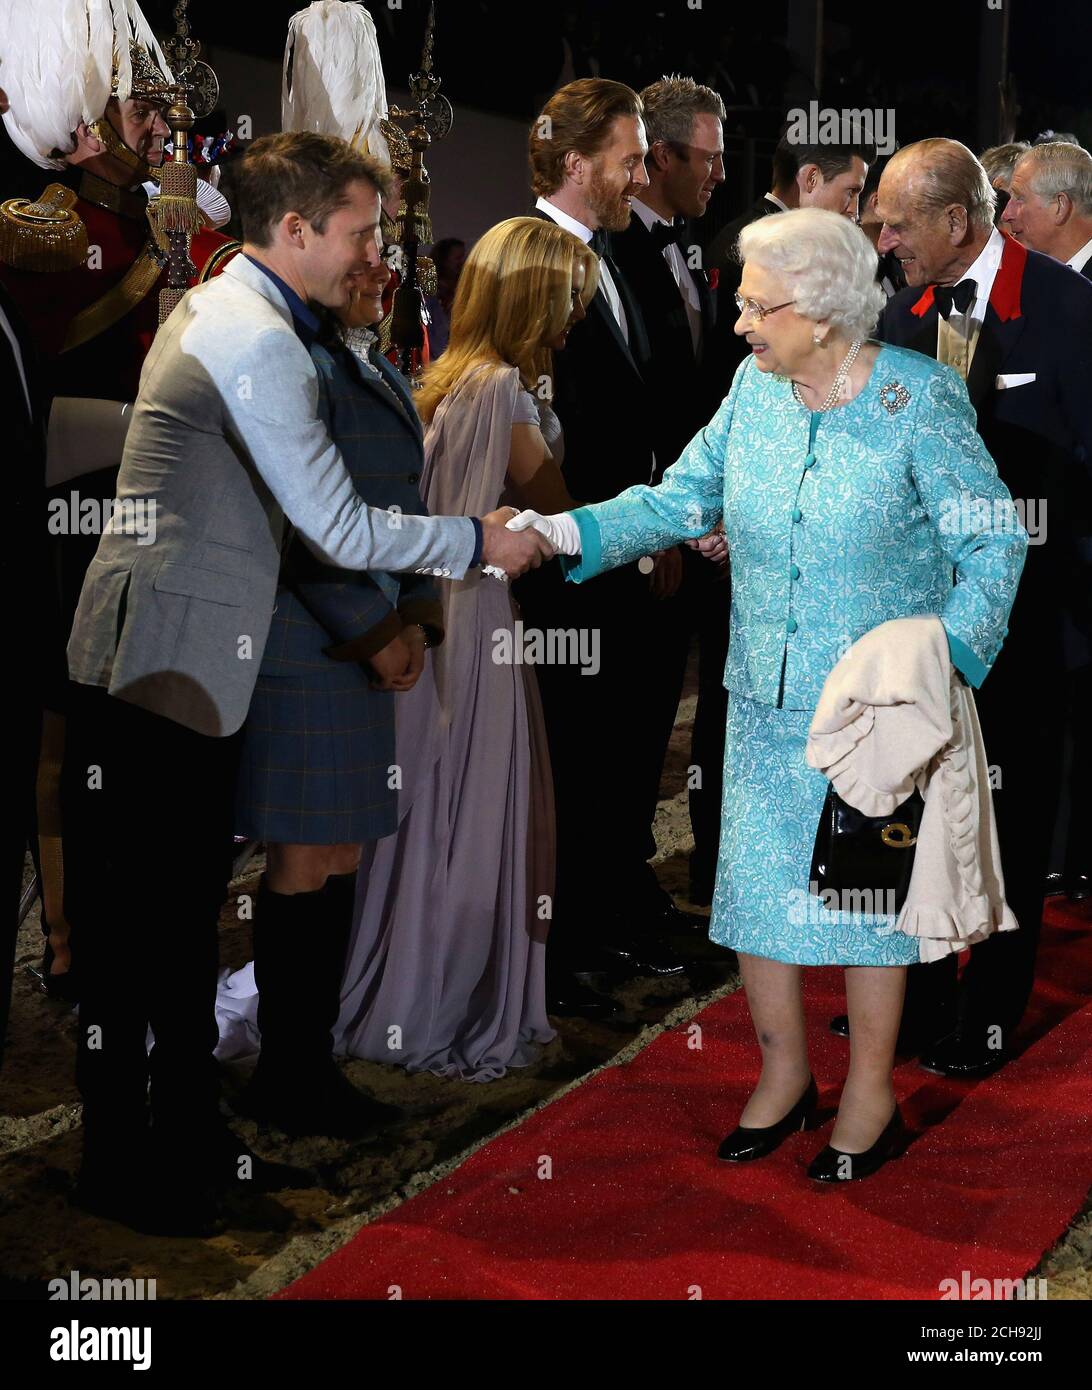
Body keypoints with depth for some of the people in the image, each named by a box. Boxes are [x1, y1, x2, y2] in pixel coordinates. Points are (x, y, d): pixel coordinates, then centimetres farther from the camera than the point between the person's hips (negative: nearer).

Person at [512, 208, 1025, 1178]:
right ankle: (785, 1073, 32)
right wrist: (566, 534, -11)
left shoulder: (919, 398, -13)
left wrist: (942, 664, -18)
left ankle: (872, 1098, 27)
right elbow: (682, 498, 3)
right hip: (766, 699, 5)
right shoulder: (755, 388, 1)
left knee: (869, 892, 7)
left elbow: (993, 542, -9)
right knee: (754, 882, 10)